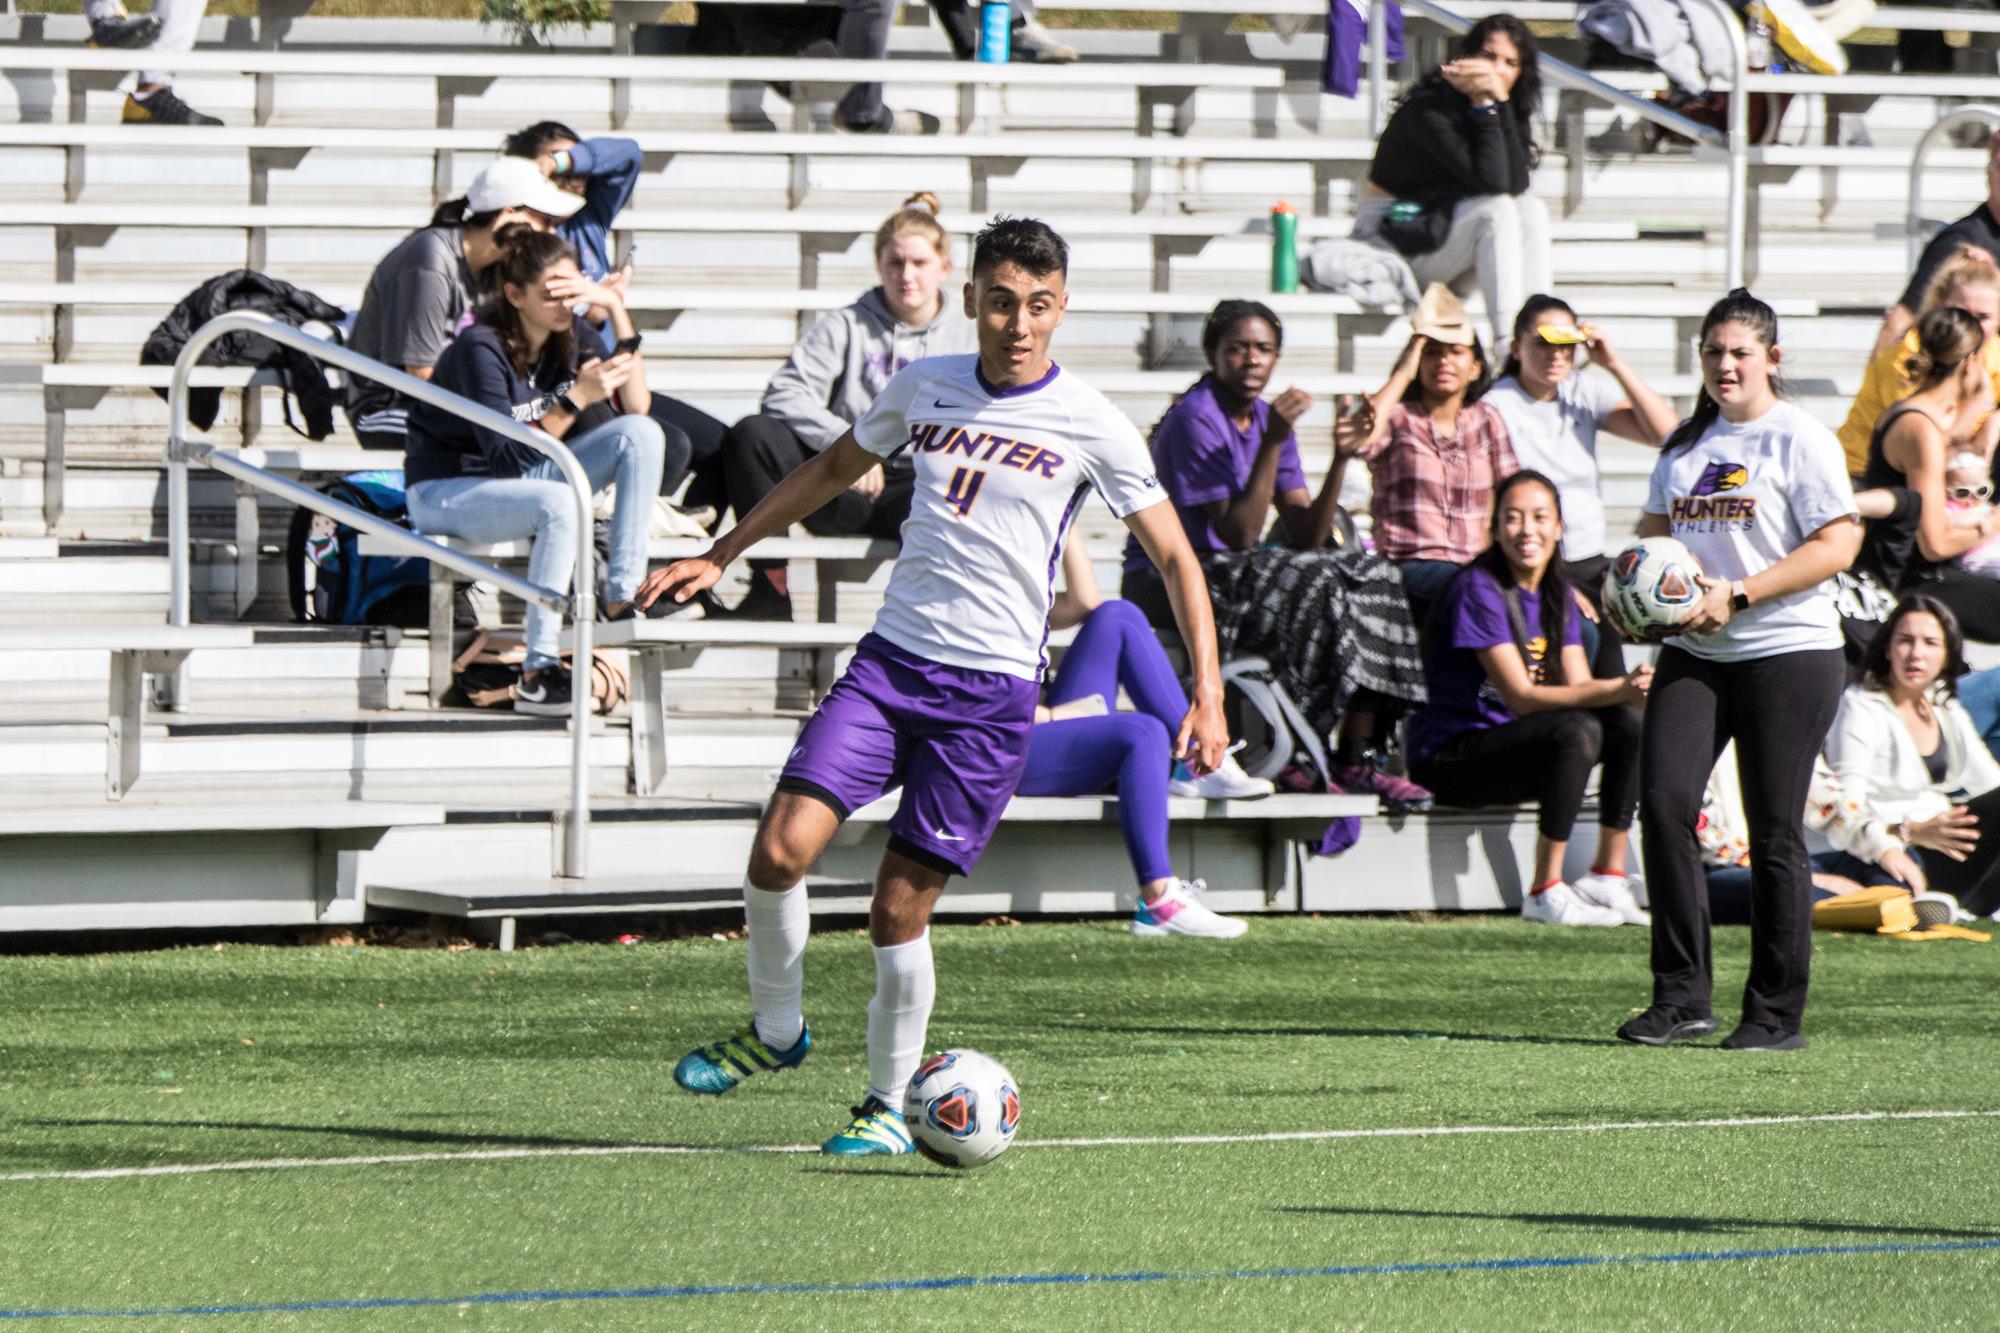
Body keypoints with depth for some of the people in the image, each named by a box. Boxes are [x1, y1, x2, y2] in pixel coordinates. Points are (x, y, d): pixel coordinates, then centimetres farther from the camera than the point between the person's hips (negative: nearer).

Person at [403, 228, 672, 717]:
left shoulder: (570, 336, -3)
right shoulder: (480, 350, -23)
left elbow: (636, 406, -10)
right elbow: (508, 457, -29)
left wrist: (617, 309, -17)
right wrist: (577, 398, -38)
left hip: (526, 476, 7)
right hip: (446, 491, -7)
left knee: (643, 433, -11)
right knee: (559, 504, -37)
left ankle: (621, 600, -15)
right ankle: (538, 675, -34)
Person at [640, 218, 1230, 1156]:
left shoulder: (1090, 425, -5)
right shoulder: (924, 386, 5)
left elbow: (1175, 558, 0)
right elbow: (834, 469, 24)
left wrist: (1207, 695, -9)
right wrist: (720, 557, 25)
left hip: (993, 691, -3)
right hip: (891, 659, 3)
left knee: (899, 905, -4)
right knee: (782, 848, -14)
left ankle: (889, 1106, 15)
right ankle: (775, 1028, 10)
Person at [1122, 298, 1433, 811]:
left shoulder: (1268, 418, 9)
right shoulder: (1195, 419, -16)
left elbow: (1305, 536, 1)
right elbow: (1239, 535, -22)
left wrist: (1340, 460, -11)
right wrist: (1272, 444, -26)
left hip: (1231, 575, 8)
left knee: (1367, 573, -9)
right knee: (1316, 589, -27)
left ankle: (1357, 757, -14)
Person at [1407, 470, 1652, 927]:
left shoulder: (1558, 594, 10)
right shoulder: (1478, 590, -16)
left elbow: (1579, 686, 0)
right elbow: (1521, 696, -23)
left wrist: (1633, 692, -24)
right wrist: (1617, 689, -32)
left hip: (1510, 745, 8)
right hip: (1448, 759, -8)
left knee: (1627, 723, -11)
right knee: (1576, 731, -30)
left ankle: (1608, 877, -8)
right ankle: (1545, 893, -27)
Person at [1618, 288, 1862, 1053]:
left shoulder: (1800, 440, -4)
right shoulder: (1685, 445, 16)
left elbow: (1836, 545, -11)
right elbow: (1656, 530, 25)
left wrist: (1737, 595, -17)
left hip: (1787, 652, -5)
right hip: (1693, 654, 5)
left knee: (1773, 831, -2)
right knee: (1664, 800, -12)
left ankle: (1777, 1013, 7)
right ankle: (1680, 996, -6)